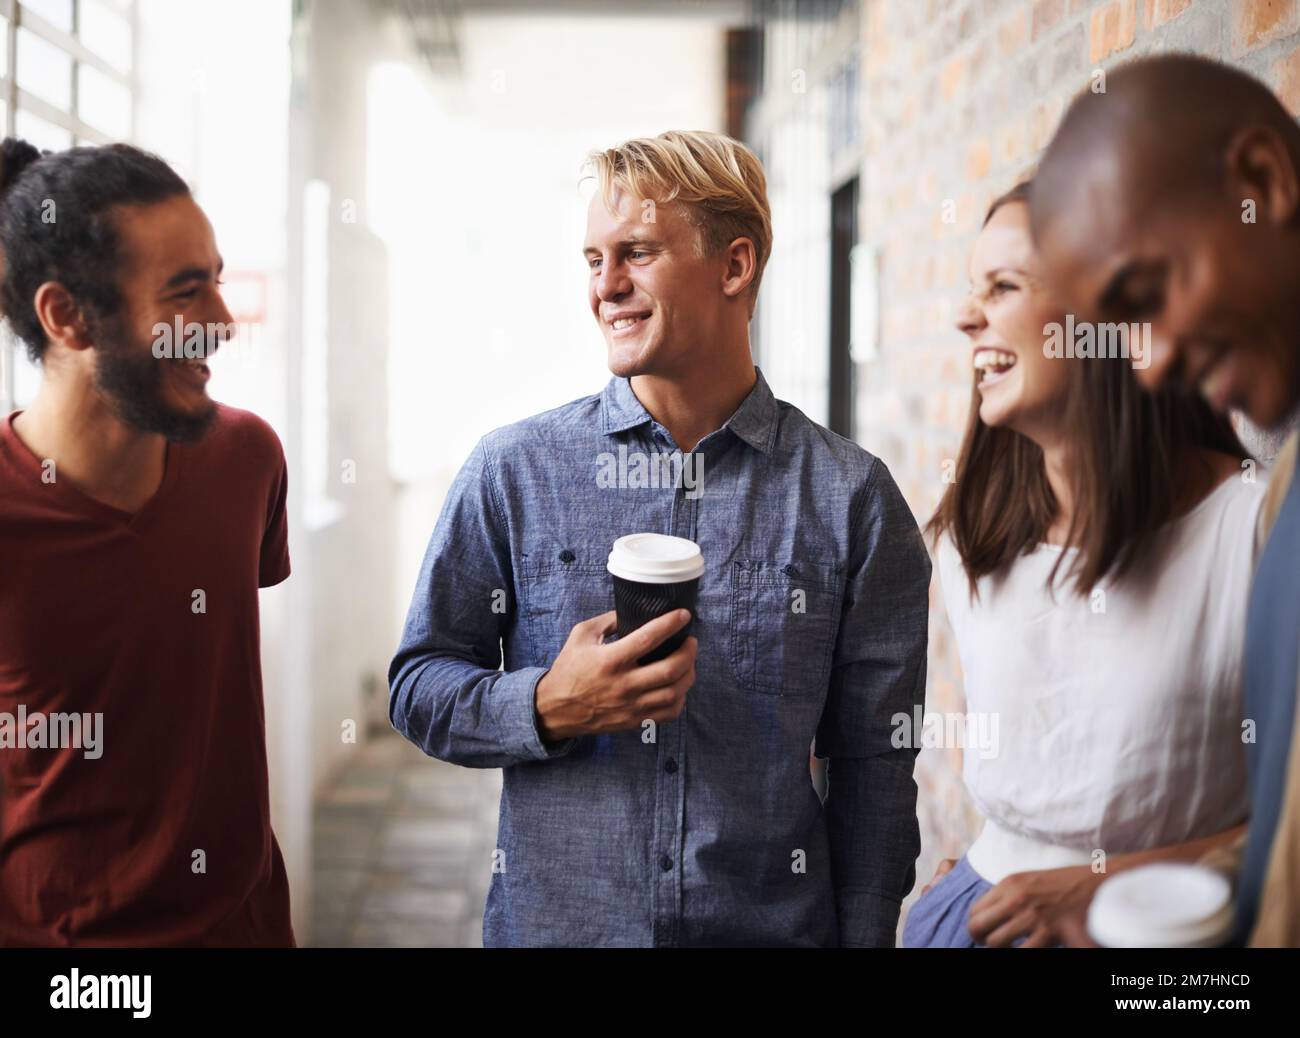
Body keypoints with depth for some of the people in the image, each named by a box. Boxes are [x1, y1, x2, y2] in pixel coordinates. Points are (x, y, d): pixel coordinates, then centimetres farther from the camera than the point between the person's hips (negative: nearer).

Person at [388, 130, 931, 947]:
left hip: (771, 924, 0)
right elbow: (418, 685, 1)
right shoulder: (512, 471, -3)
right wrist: (547, 706, -16)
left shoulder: (851, 496, -3)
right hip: (550, 919, 1)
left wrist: (863, 934, -4)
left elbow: (875, 766, 0)